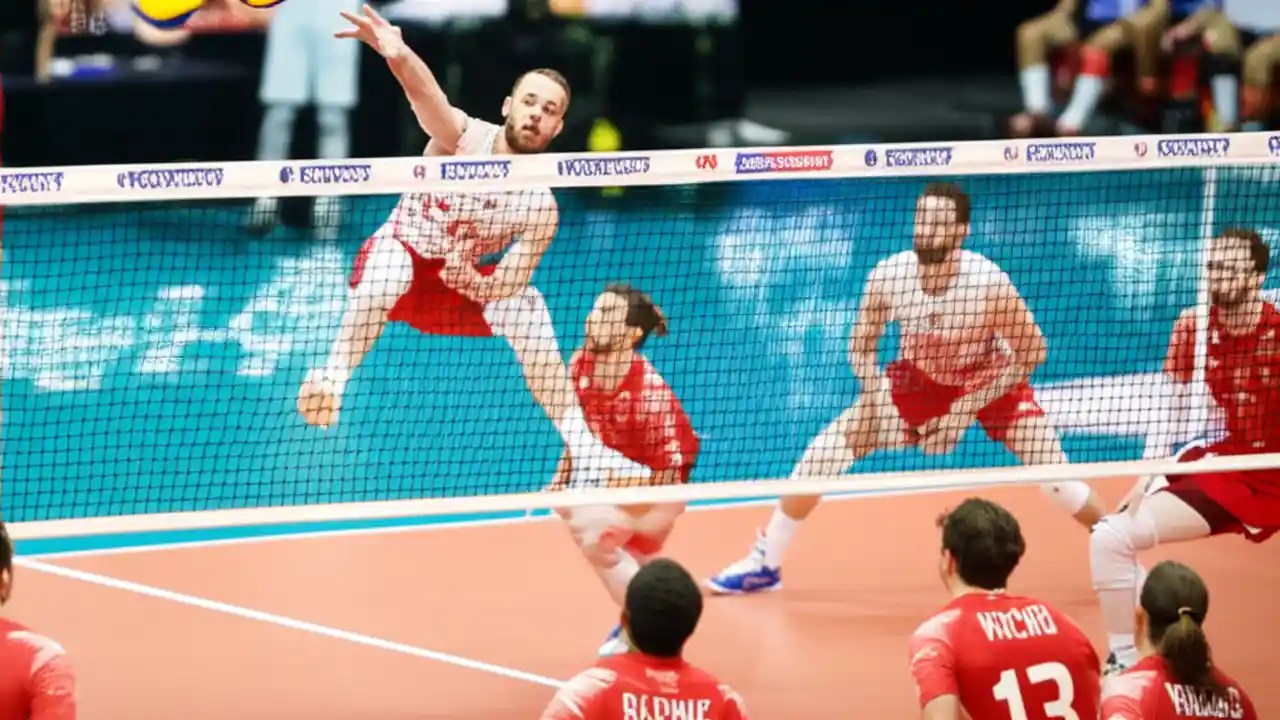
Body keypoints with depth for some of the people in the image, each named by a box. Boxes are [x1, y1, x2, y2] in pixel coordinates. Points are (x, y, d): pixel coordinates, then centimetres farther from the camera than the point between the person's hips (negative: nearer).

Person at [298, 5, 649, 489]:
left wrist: (474, 283, -44)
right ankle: (333, 376, -41)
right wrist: (399, 55, -66)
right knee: (390, 263, -39)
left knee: (529, 310, -23)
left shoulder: (540, 207, -14)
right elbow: (426, 94, -43)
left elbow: (504, 288, -19)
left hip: (466, 285, 2)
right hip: (400, 254, -2)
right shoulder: (462, 135, -19)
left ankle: (584, 450, -20)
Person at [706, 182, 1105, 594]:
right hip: (916, 378, 2)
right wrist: (878, 399, -21)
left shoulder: (989, 284, -32)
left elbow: (1031, 353, -19)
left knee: (1055, 478, -15)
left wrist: (966, 408, -21)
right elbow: (862, 346, -6)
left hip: (990, 382, -2)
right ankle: (764, 564, 4)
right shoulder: (887, 277, -25)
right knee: (824, 452, -11)